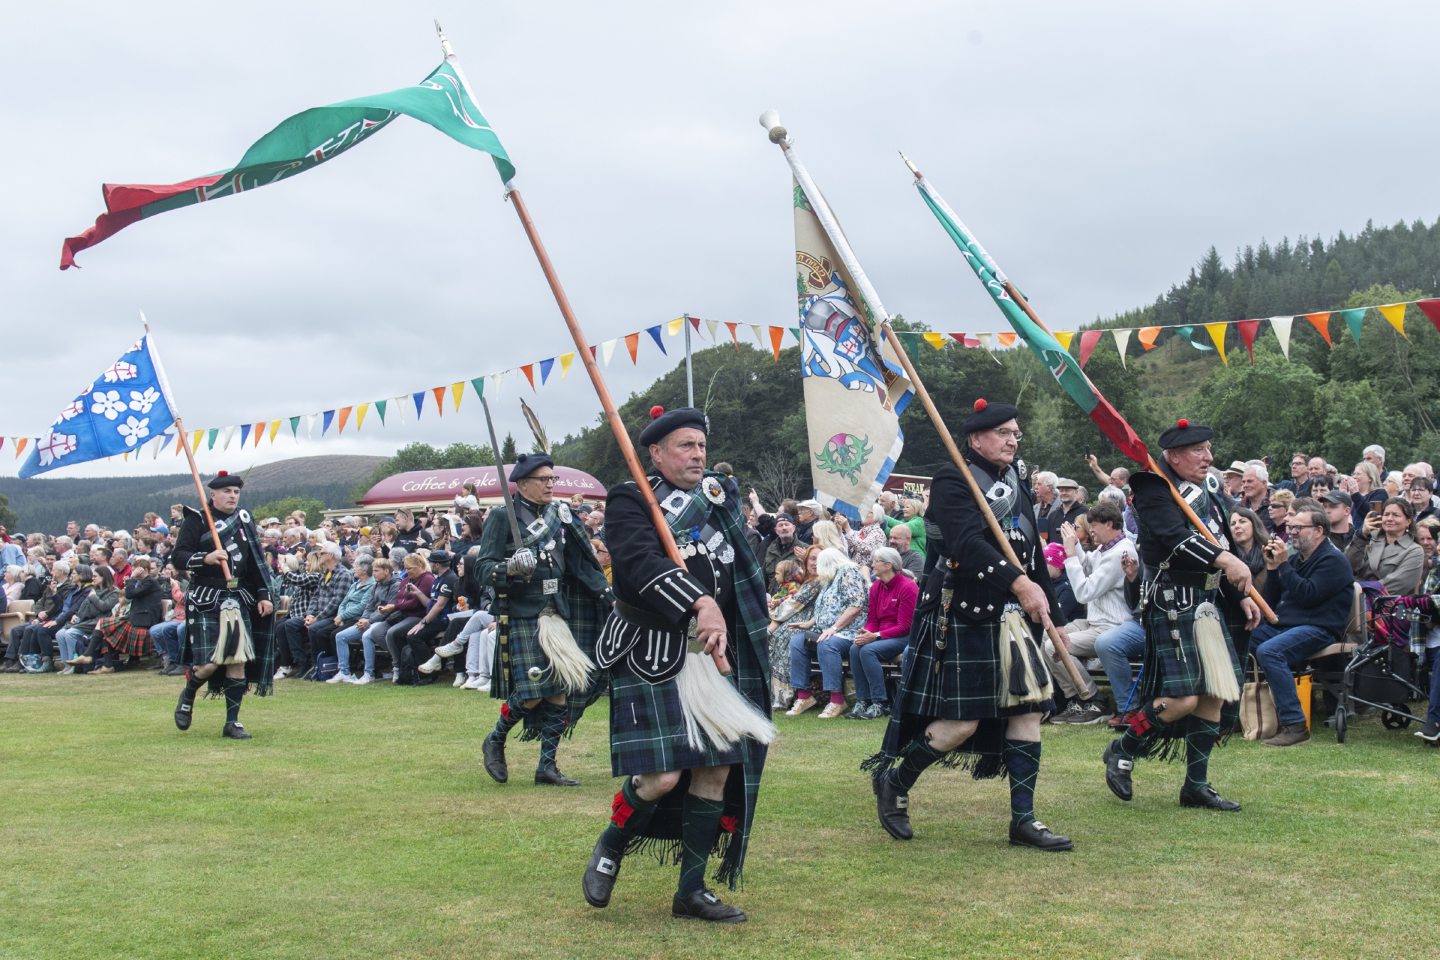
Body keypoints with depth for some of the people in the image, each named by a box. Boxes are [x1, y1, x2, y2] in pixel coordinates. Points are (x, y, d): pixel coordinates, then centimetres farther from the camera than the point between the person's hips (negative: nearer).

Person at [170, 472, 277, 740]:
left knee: (238, 661, -1)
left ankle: (232, 722, 8)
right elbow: (178, 558, -7)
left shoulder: (244, 522, 12)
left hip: (238, 600, 4)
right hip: (205, 602, -4)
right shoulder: (196, 521, -2)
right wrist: (205, 558, -24)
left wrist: (263, 595, 11)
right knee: (209, 662, -10)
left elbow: (256, 562, 17)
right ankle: (187, 696, 22)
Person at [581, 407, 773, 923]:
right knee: (661, 775, -14)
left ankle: (692, 890, 17)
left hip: (713, 654, 6)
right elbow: (642, 562, -23)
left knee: (718, 769, 3)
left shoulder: (720, 497, 16)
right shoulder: (630, 500, -5)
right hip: (651, 657, -6)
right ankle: (609, 848, 17)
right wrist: (700, 604, -34)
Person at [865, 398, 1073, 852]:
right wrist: (1018, 582, -34)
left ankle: (1023, 819, 11)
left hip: (1010, 617, 8)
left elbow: (1031, 551, 18)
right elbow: (967, 541, -24)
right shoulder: (953, 480, -9)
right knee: (961, 722, -7)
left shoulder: (1017, 483, 15)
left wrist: (1048, 611, 14)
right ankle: (893, 779, 17)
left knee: (1028, 710, 4)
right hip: (961, 617, -8)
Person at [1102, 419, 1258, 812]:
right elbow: (1174, 537, -27)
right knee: (1182, 697, -14)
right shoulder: (1155, 491, -11)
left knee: (1216, 694, 8)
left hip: (1208, 603, 9)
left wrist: (1242, 596, 18)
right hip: (1173, 603, -9)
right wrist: (1224, 559, -36)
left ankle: (1197, 786, 18)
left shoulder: (1211, 492, 17)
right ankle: (1122, 751, 8)